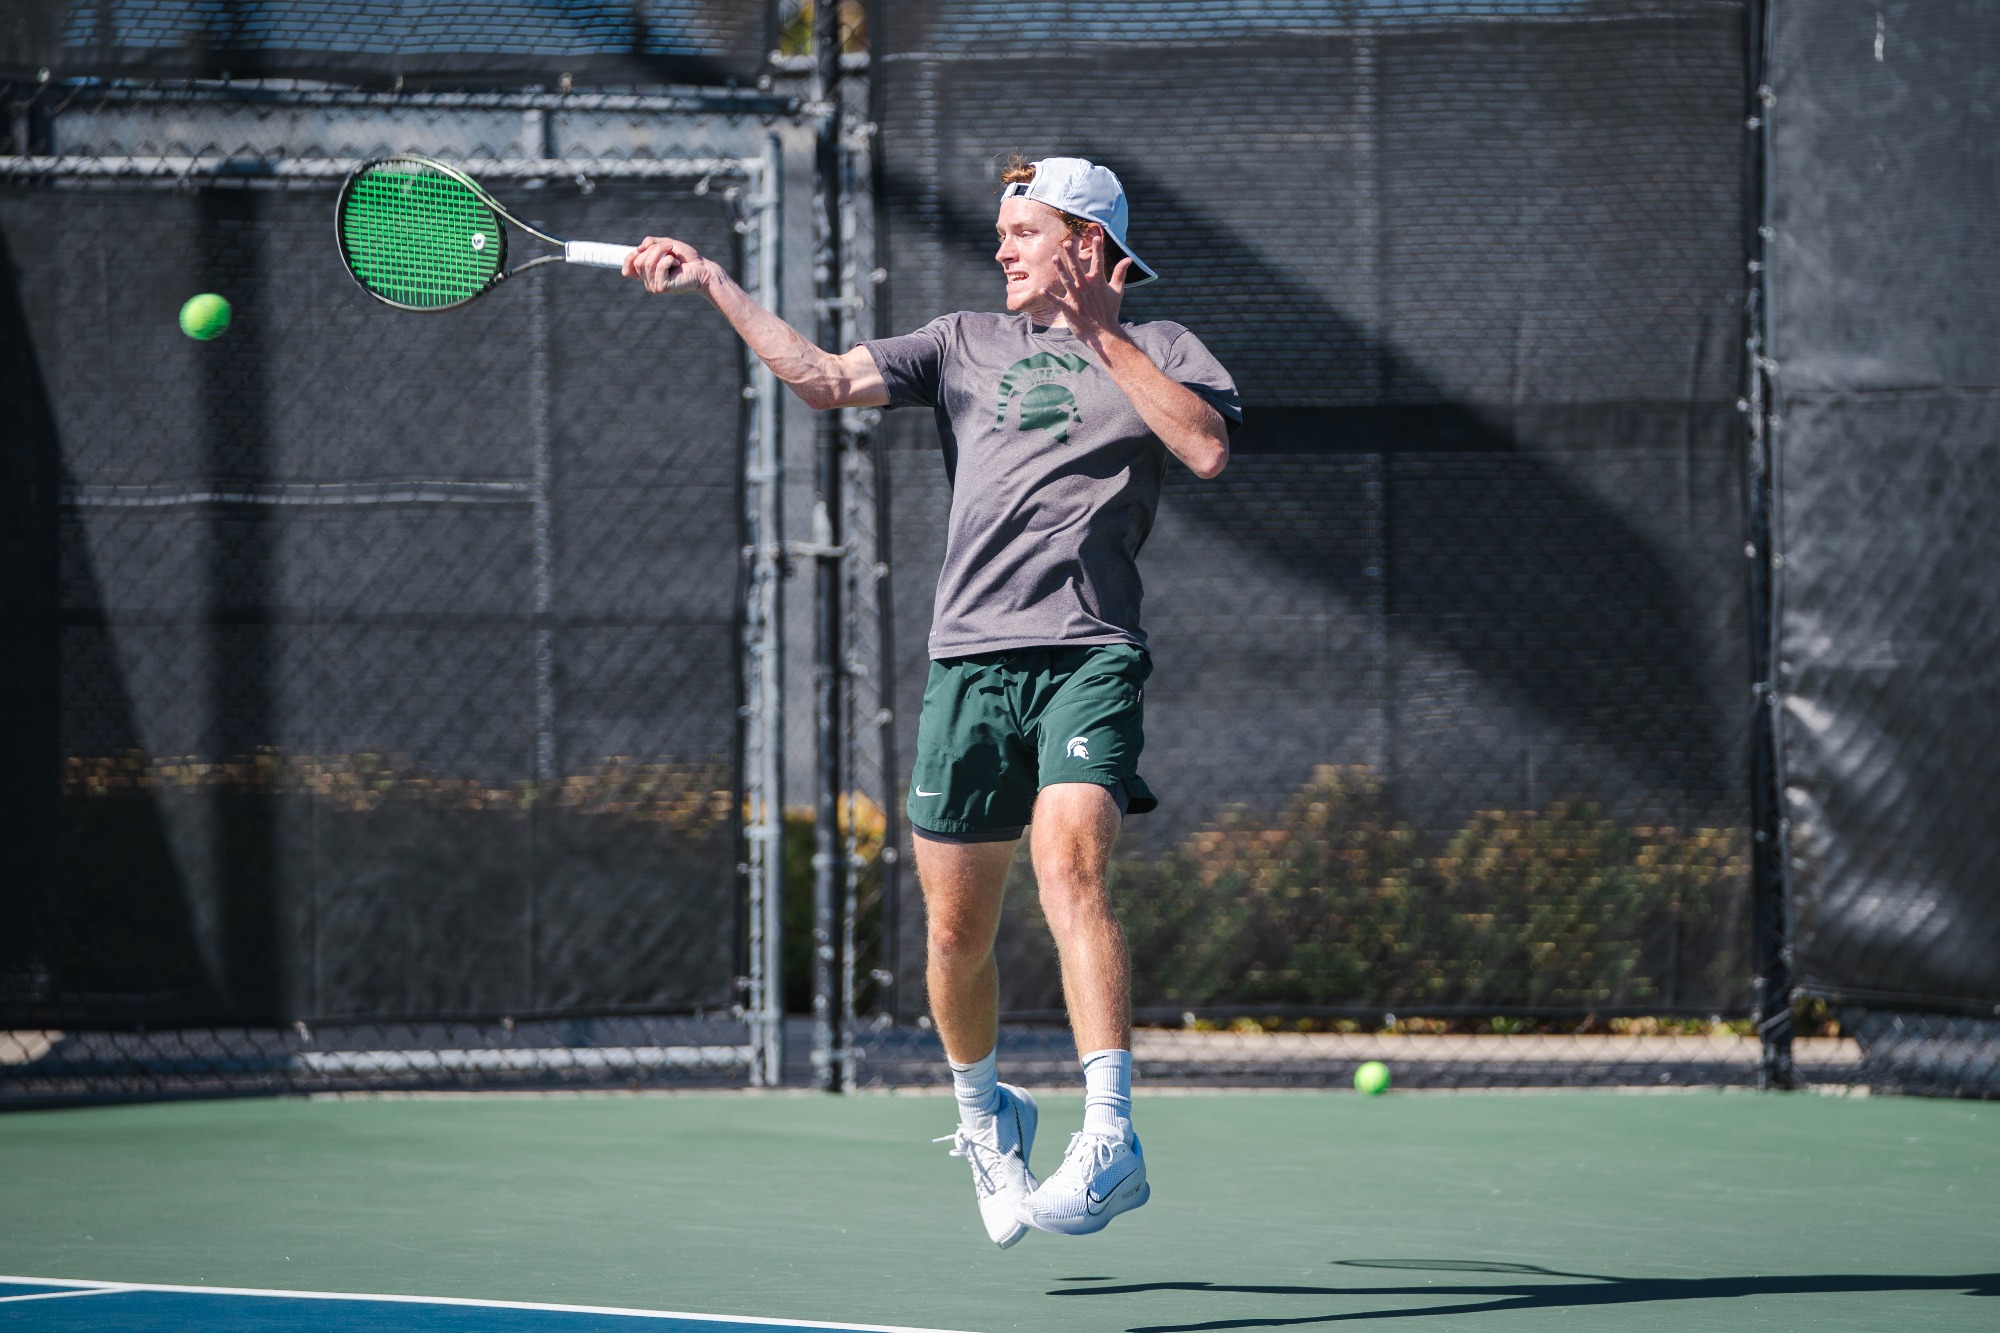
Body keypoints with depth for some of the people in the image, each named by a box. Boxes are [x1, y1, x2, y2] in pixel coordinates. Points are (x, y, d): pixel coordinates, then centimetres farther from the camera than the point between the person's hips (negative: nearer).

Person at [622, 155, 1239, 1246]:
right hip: (969, 659, 4)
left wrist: (1101, 336, -8)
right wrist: (711, 283, 9)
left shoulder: (1155, 350, 11)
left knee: (1069, 863, -27)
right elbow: (824, 379, 15)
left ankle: (1110, 1136, -33)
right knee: (956, 931, 6)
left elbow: (1207, 447, -8)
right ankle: (986, 1116, 32)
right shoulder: (968, 344, 21)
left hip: (1089, 655, -4)